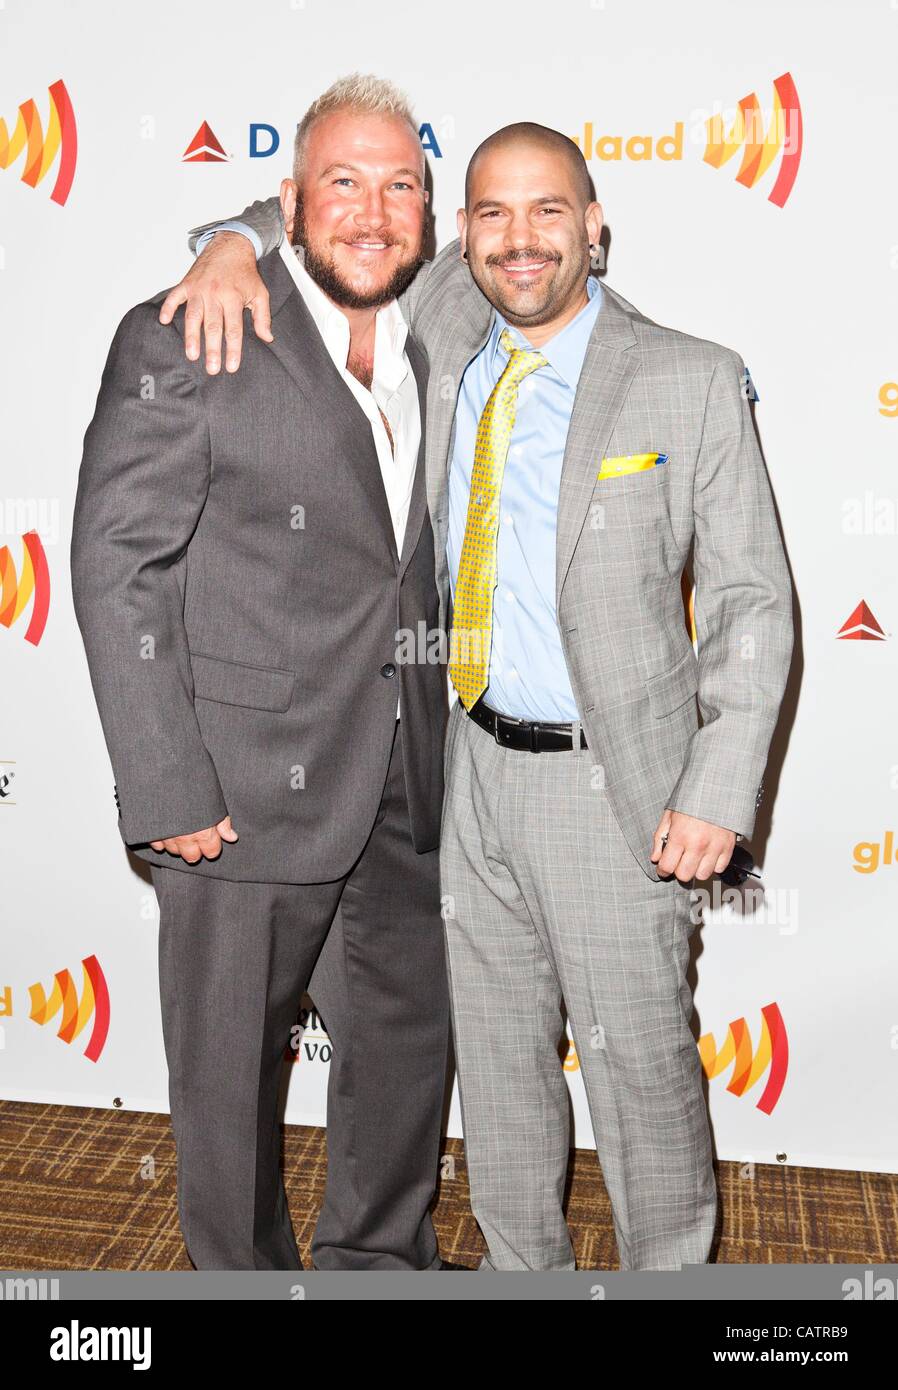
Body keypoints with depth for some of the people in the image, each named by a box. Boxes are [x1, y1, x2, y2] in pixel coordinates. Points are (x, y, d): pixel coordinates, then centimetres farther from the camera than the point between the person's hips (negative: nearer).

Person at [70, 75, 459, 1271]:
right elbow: (117, 572, -12)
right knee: (231, 1071, 11)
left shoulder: (430, 358, 10)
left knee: (411, 1038, 19)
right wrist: (168, 792, -16)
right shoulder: (181, 344, -9)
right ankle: (243, 1272, 36)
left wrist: (446, 747, 9)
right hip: (247, 790, -6)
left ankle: (379, 1261, 43)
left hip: (407, 792, 6)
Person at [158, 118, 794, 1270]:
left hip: (613, 783, -4)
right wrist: (235, 246, -6)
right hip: (473, 764, 5)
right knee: (496, 1055, 18)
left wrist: (718, 796, -15)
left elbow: (750, 600, -7)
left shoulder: (692, 380, -8)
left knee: (641, 1066, 8)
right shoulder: (446, 342, 4)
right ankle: (522, 1266, 40)